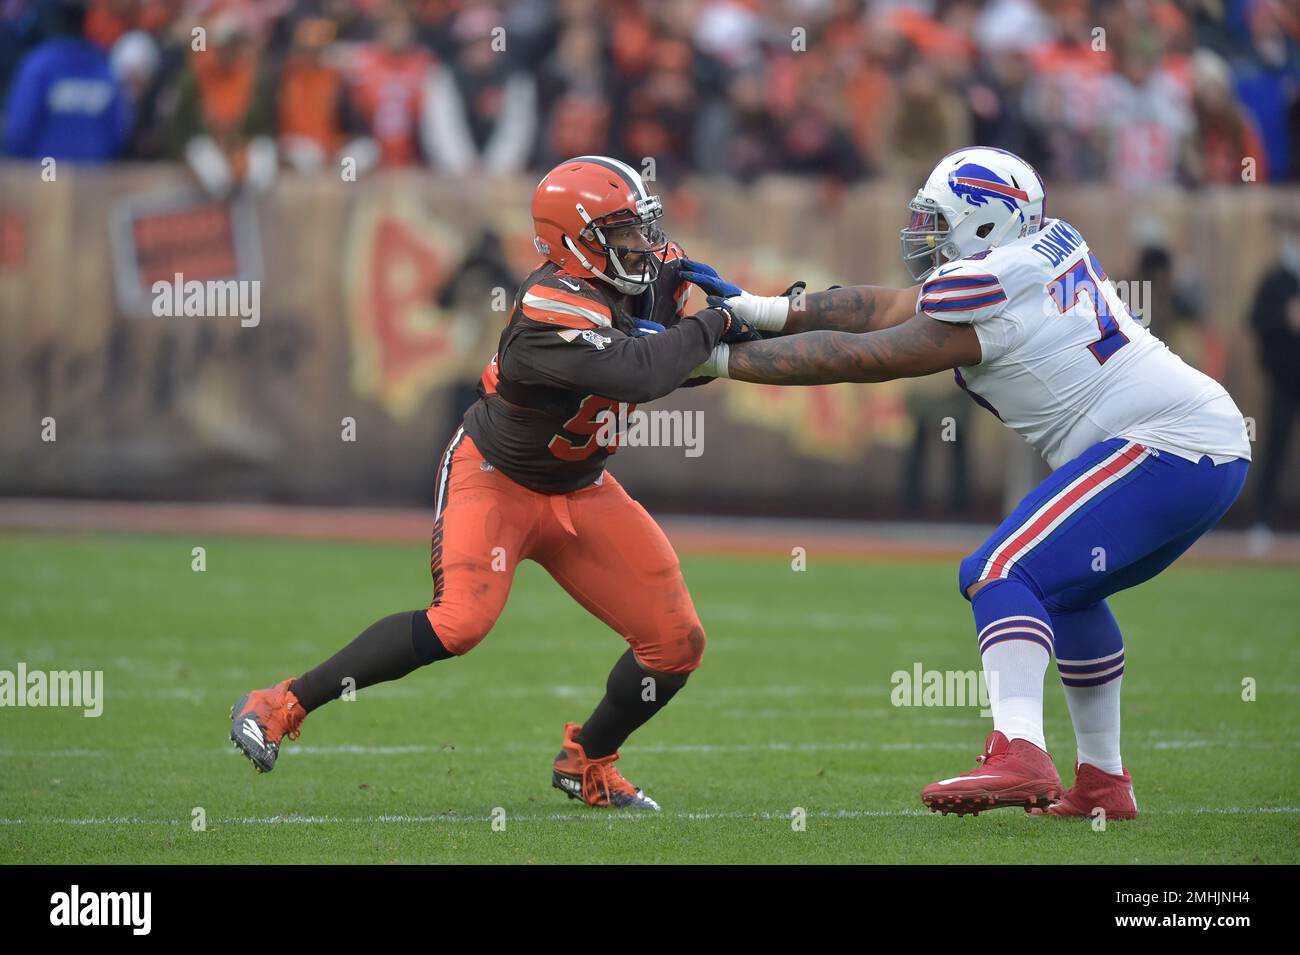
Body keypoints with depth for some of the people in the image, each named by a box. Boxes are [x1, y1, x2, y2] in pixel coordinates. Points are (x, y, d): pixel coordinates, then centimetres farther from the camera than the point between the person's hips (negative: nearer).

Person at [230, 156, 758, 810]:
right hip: (495, 480, -8)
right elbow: (640, 375, -43)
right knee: (460, 623, -27)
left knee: (676, 643, 1)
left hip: (581, 494, 8)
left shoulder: (655, 273, -6)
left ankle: (587, 763, 27)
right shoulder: (552, 309, -32)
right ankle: (282, 706, -12)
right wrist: (710, 326, -30)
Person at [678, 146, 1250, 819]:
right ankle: (1102, 783, 29)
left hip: (1165, 446, -10)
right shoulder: (1046, 246, 14)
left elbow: (855, 358, -8)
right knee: (1061, 588, 25)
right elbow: (885, 310, 16)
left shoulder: (989, 295, -13)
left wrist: (712, 358, -4)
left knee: (1005, 574, -17)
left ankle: (1018, 754, -35)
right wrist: (750, 306, 13)